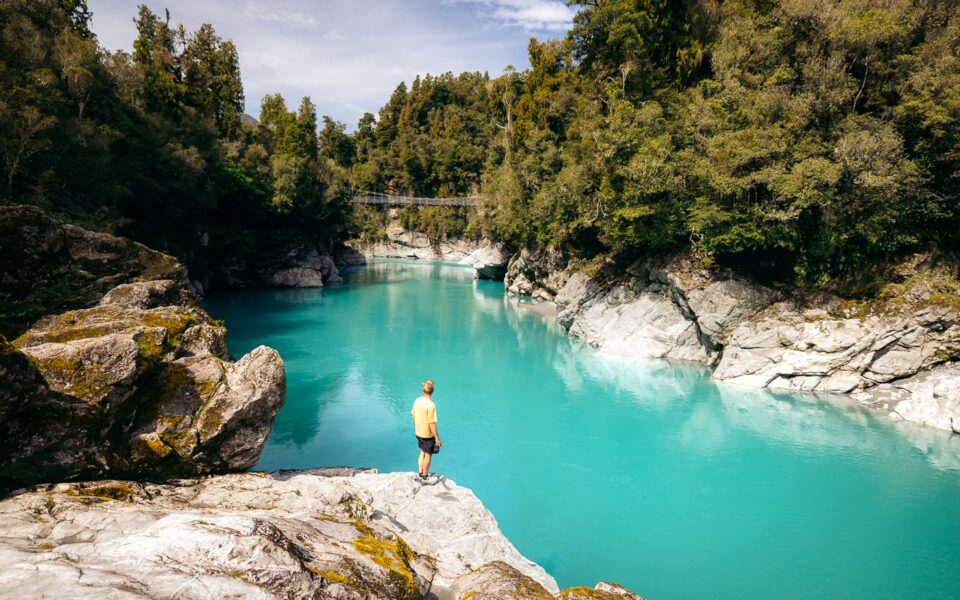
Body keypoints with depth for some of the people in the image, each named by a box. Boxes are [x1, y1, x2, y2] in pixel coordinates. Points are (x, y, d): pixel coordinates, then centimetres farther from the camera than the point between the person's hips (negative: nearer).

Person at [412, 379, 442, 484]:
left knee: (422, 453, 24)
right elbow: (432, 424, -24)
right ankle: (425, 477, 26)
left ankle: (420, 473, 37)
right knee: (428, 455, 12)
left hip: (418, 432, 7)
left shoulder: (417, 400, -6)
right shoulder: (431, 405, -27)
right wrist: (437, 438, -15)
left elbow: (413, 415, 7)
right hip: (428, 434, -7)